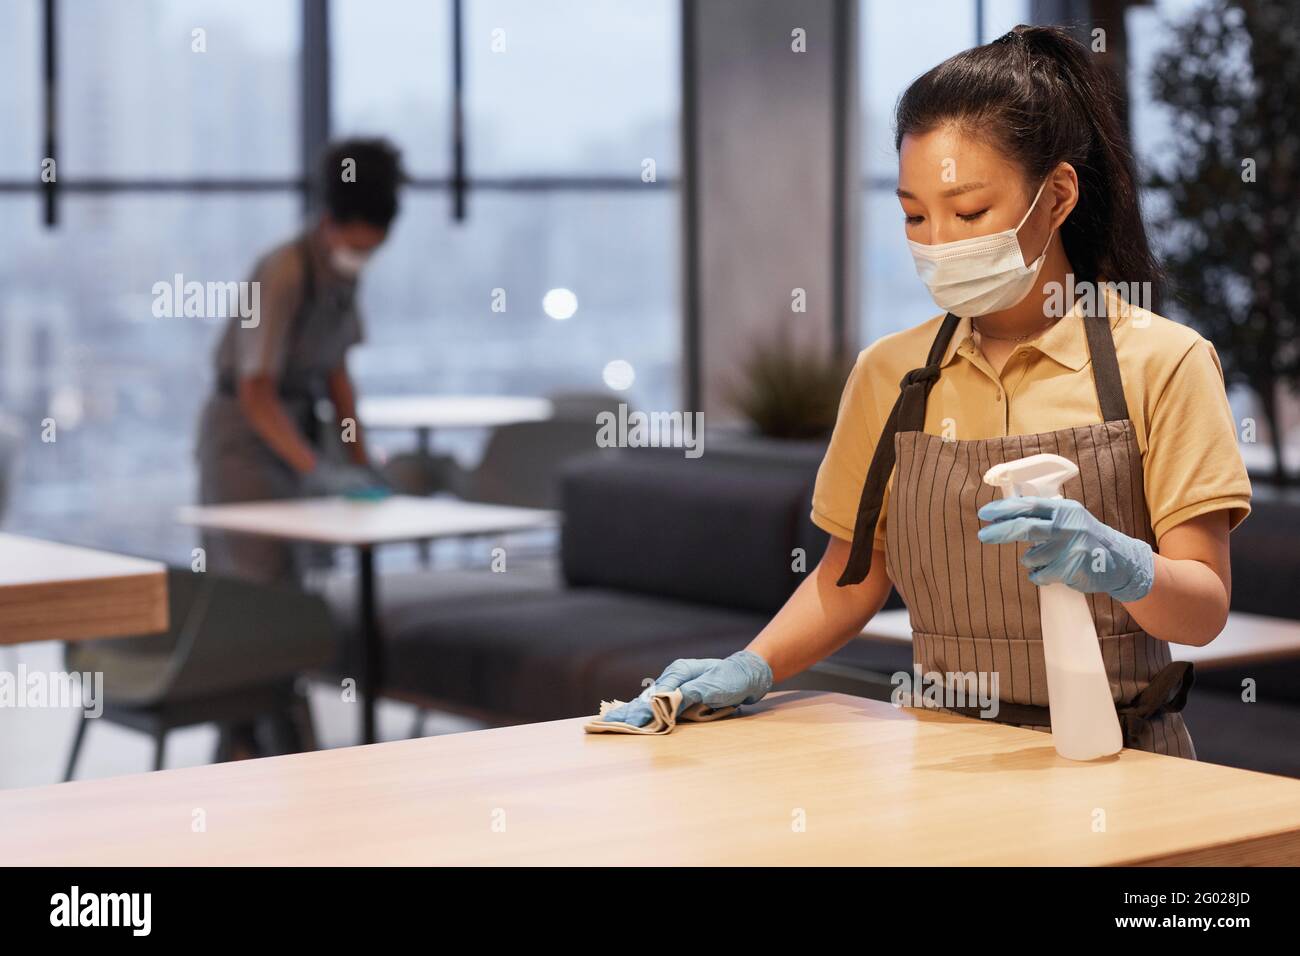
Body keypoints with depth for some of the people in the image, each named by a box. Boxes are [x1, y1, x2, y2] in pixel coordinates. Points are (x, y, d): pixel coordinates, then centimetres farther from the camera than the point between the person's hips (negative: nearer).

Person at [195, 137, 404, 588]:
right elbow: (255, 393, -26)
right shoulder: (283, 274, -22)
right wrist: (317, 469, -28)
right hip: (243, 434, -8)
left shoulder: (341, 275, 2)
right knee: (260, 584, -13)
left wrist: (360, 461, 5)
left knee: (292, 579, 4)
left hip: (294, 428, 8)